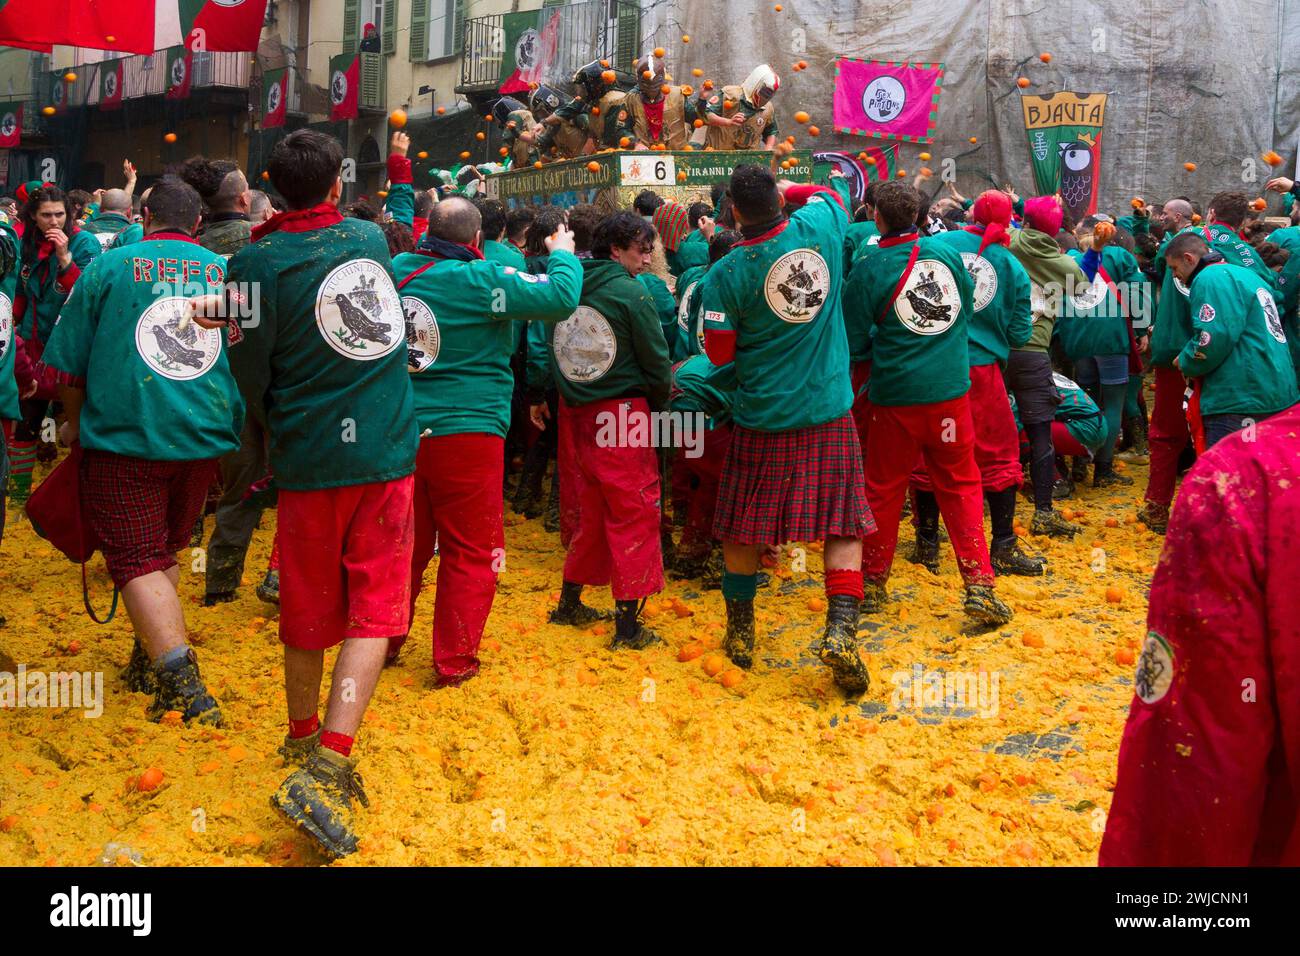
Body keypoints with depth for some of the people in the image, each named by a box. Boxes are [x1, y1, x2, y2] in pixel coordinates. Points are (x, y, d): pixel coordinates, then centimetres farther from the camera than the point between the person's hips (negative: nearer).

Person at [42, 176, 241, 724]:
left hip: (124, 435, -4)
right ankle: (149, 660, 30)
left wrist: (75, 422, 19)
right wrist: (235, 424, 31)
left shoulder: (107, 268, -1)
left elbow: (69, 364, 2)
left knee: (138, 561, -2)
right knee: (165, 550, 21)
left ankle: (179, 675, -17)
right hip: (206, 437, 4)